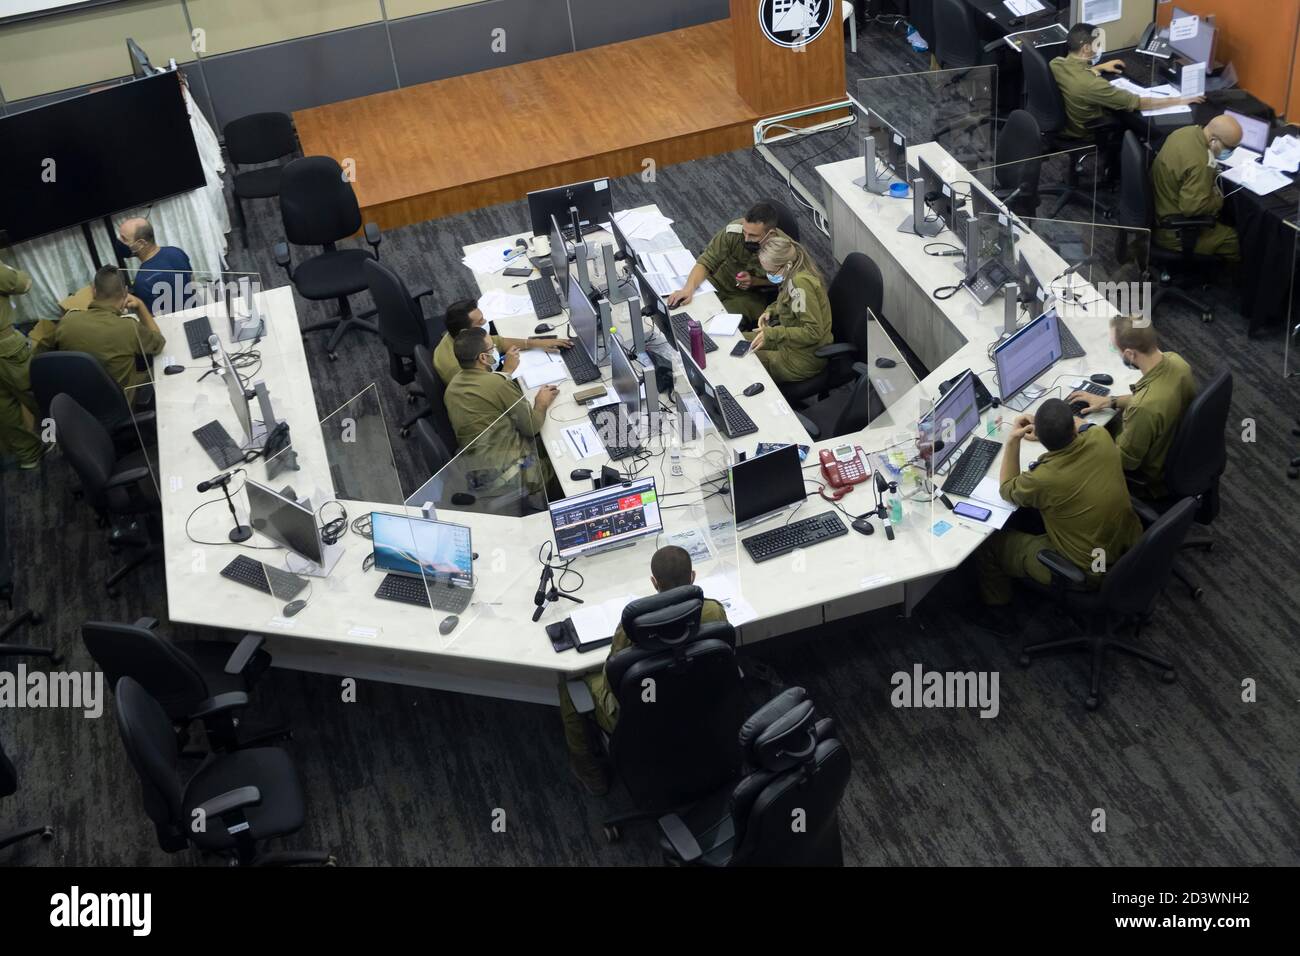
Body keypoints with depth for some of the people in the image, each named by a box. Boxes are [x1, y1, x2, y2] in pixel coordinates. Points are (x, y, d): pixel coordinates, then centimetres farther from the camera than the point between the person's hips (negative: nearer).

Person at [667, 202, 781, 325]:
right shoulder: (734, 230, -22)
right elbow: (705, 263, -15)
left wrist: (754, 281, -21)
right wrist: (688, 288, -33)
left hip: (750, 295, -2)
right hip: (719, 282, 2)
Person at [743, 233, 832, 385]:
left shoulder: (801, 282, -29)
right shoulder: (795, 273, -1)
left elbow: (813, 332, -29)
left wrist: (772, 334, -29)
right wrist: (771, 311, 3)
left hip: (804, 358, -10)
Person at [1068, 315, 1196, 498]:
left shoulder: (1143, 408, -43)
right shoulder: (1175, 360, -19)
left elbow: (1126, 461, -25)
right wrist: (1109, 401, 2)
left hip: (1152, 478, -7)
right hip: (1175, 450, 7)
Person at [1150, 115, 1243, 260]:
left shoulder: (1187, 131, -3)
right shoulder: (1199, 163, -32)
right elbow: (1193, 207, -32)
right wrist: (1219, 200, -14)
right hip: (1173, 232, -10)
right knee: (1236, 239, -1)